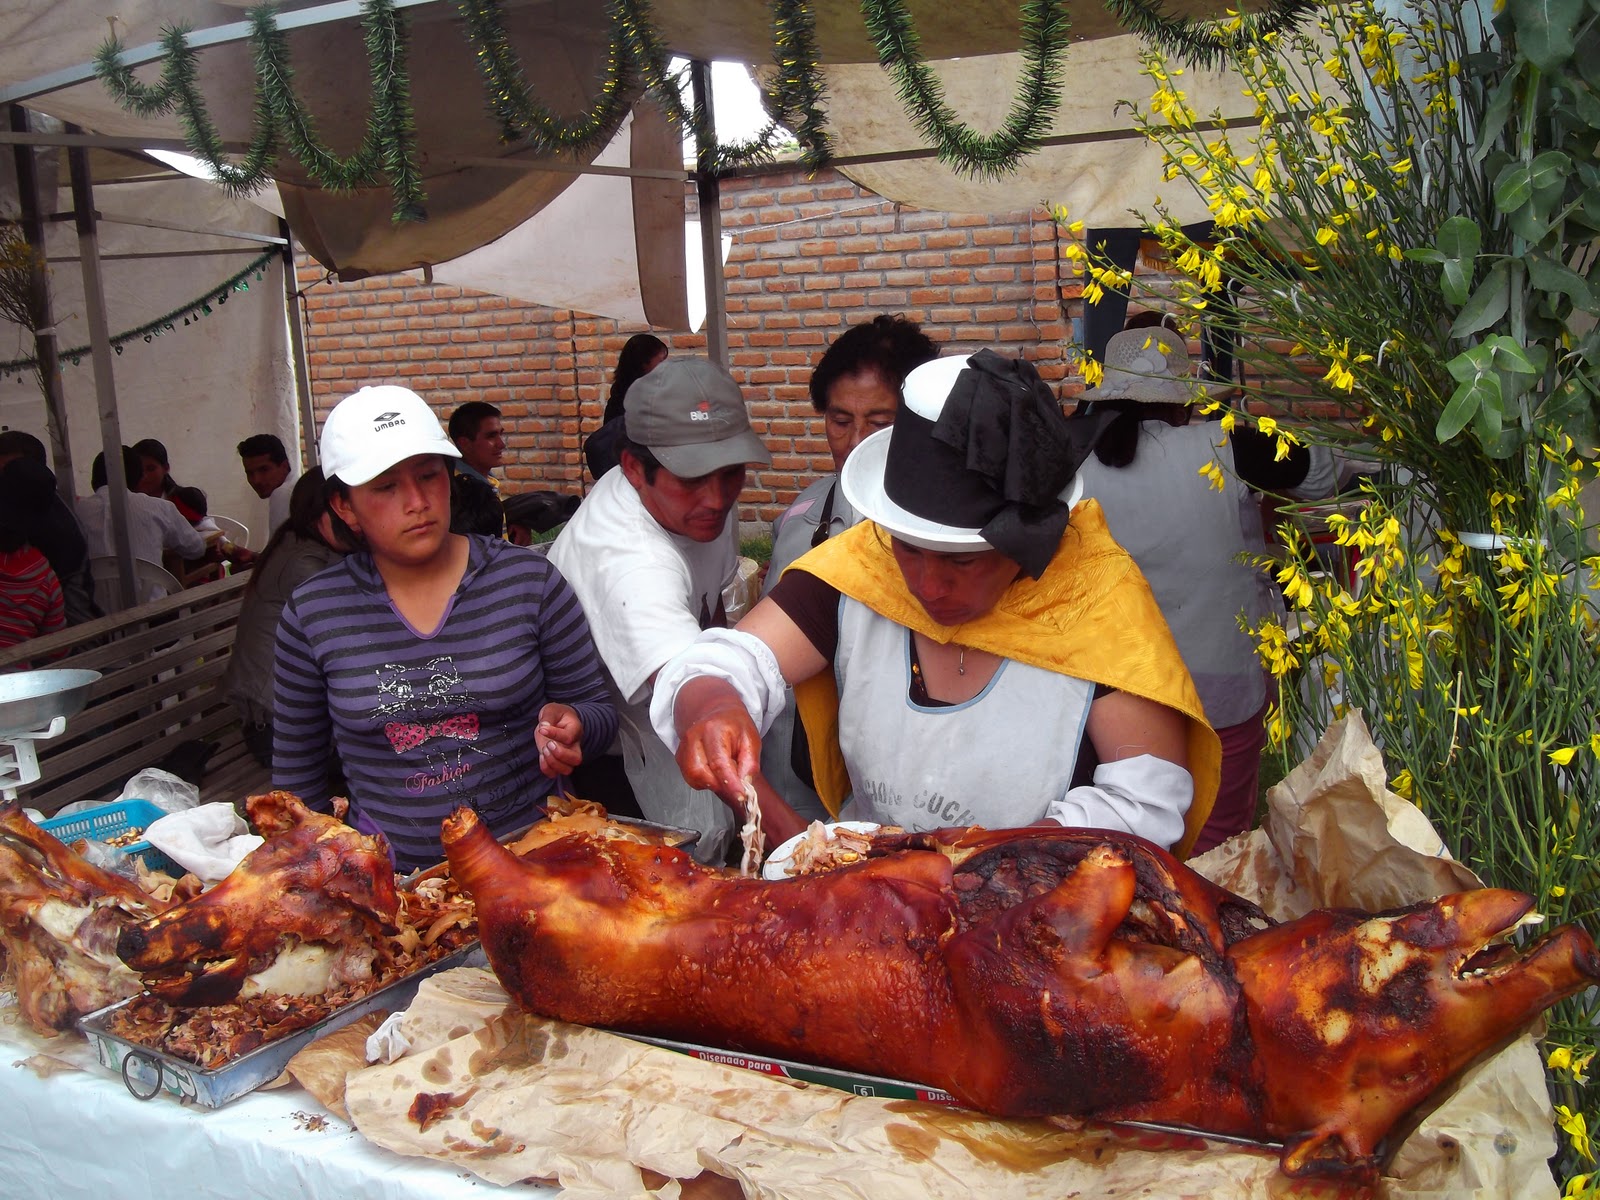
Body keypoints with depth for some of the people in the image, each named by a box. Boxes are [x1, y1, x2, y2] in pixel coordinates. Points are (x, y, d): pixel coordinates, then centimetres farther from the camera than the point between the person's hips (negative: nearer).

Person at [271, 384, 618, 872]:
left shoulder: (530, 581, 0)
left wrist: (567, 725, -13)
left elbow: (598, 710, 9)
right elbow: (296, 773, 13)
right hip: (388, 878, 1)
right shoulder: (311, 613, 3)